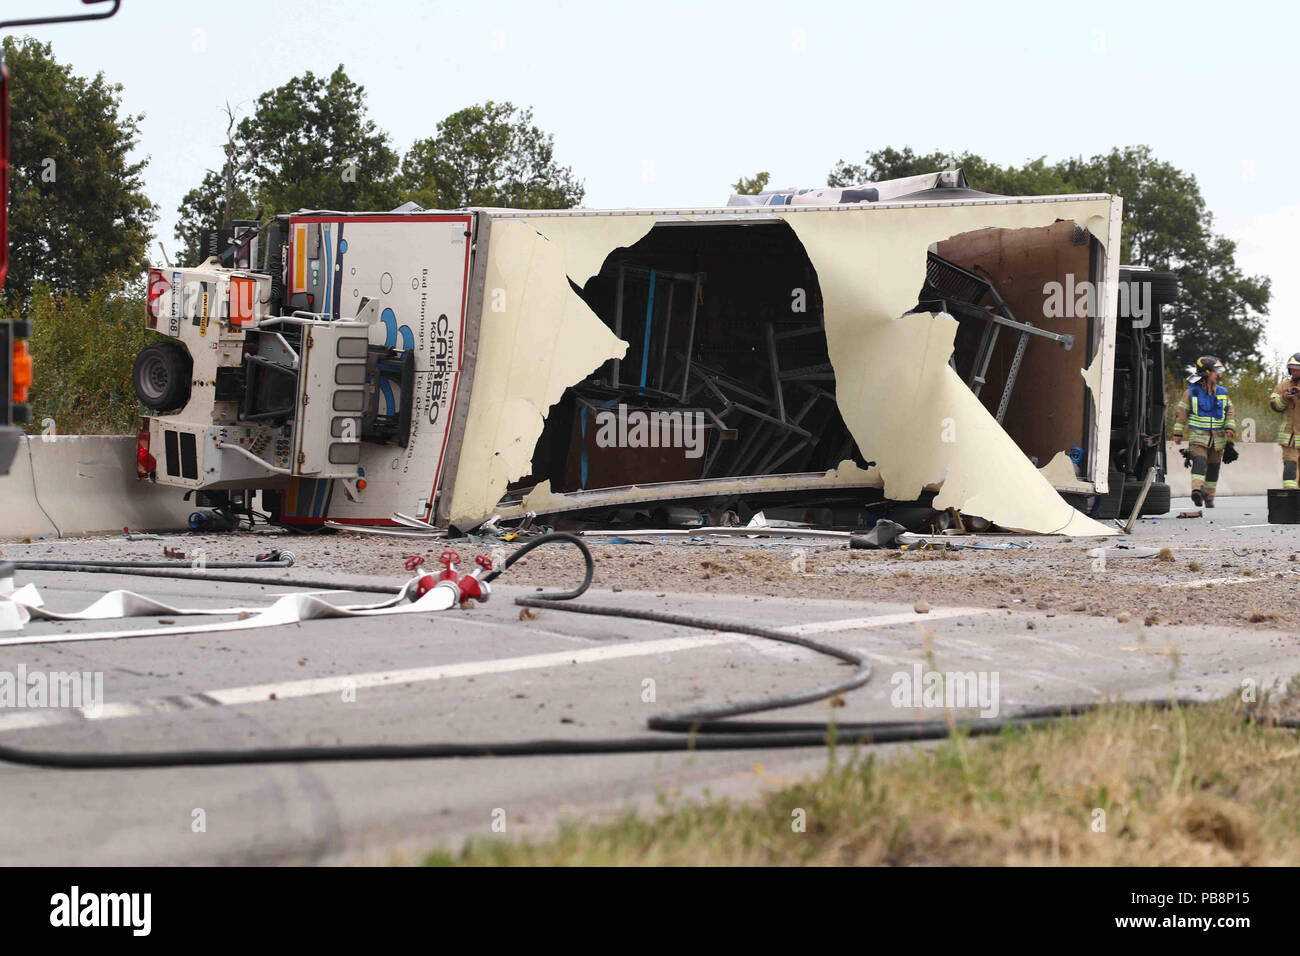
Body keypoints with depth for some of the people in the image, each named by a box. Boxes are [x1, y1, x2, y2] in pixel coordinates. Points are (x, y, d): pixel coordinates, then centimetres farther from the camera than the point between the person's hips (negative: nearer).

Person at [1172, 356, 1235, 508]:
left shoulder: (1222, 392, 9)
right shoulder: (1191, 392, -3)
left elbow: (1229, 412, 12)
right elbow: (1182, 413, 0)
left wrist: (1230, 428, -4)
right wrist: (1178, 434, -1)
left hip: (1217, 438, 4)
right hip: (1198, 436, -4)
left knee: (1213, 467, 8)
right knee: (1199, 462, -22)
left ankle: (1209, 496, 18)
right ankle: (1197, 490, -36)